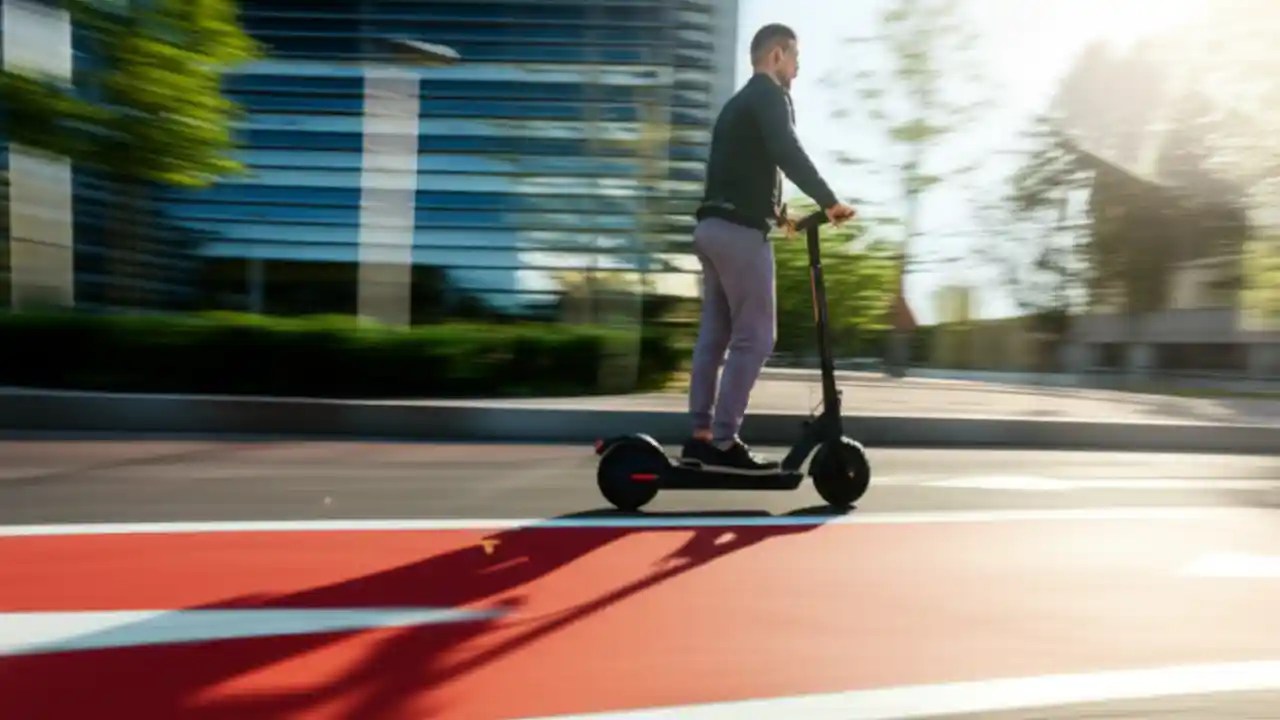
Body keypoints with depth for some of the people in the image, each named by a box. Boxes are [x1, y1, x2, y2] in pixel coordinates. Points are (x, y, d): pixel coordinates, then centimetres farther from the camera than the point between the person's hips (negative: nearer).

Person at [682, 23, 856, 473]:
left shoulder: (738, 102, 27)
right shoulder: (769, 94, -1)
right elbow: (788, 153, -17)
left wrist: (777, 212, 39)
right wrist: (829, 202, -15)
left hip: (712, 226, 9)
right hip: (739, 230, -9)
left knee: (714, 334, 8)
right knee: (755, 337, -7)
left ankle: (701, 436, 11)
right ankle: (723, 443, -7)